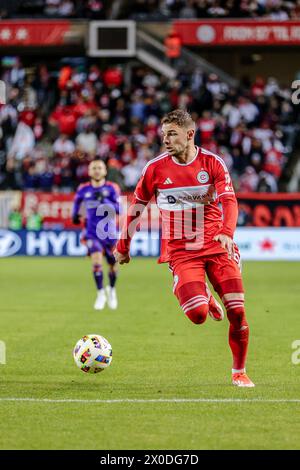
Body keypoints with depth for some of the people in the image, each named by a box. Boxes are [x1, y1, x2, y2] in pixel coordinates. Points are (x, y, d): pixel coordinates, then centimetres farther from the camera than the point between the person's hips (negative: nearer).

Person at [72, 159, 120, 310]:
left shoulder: (112, 188, -6)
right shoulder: (84, 189, 0)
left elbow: (117, 209, -17)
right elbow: (77, 200, 21)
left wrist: (103, 200, -28)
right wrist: (75, 214, 13)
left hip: (109, 233, 0)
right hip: (92, 233, 0)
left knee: (113, 266, 8)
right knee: (96, 260, -20)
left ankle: (111, 290, 36)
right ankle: (101, 293, -6)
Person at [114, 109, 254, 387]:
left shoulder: (212, 163, -3)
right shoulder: (155, 168, -1)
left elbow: (229, 200, -11)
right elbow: (136, 206, 11)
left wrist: (227, 232, -31)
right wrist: (123, 246, 15)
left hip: (217, 246, 1)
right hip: (181, 251, -1)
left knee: (237, 312, -5)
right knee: (197, 315, -20)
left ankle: (239, 372, 17)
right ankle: (202, 298, 19)